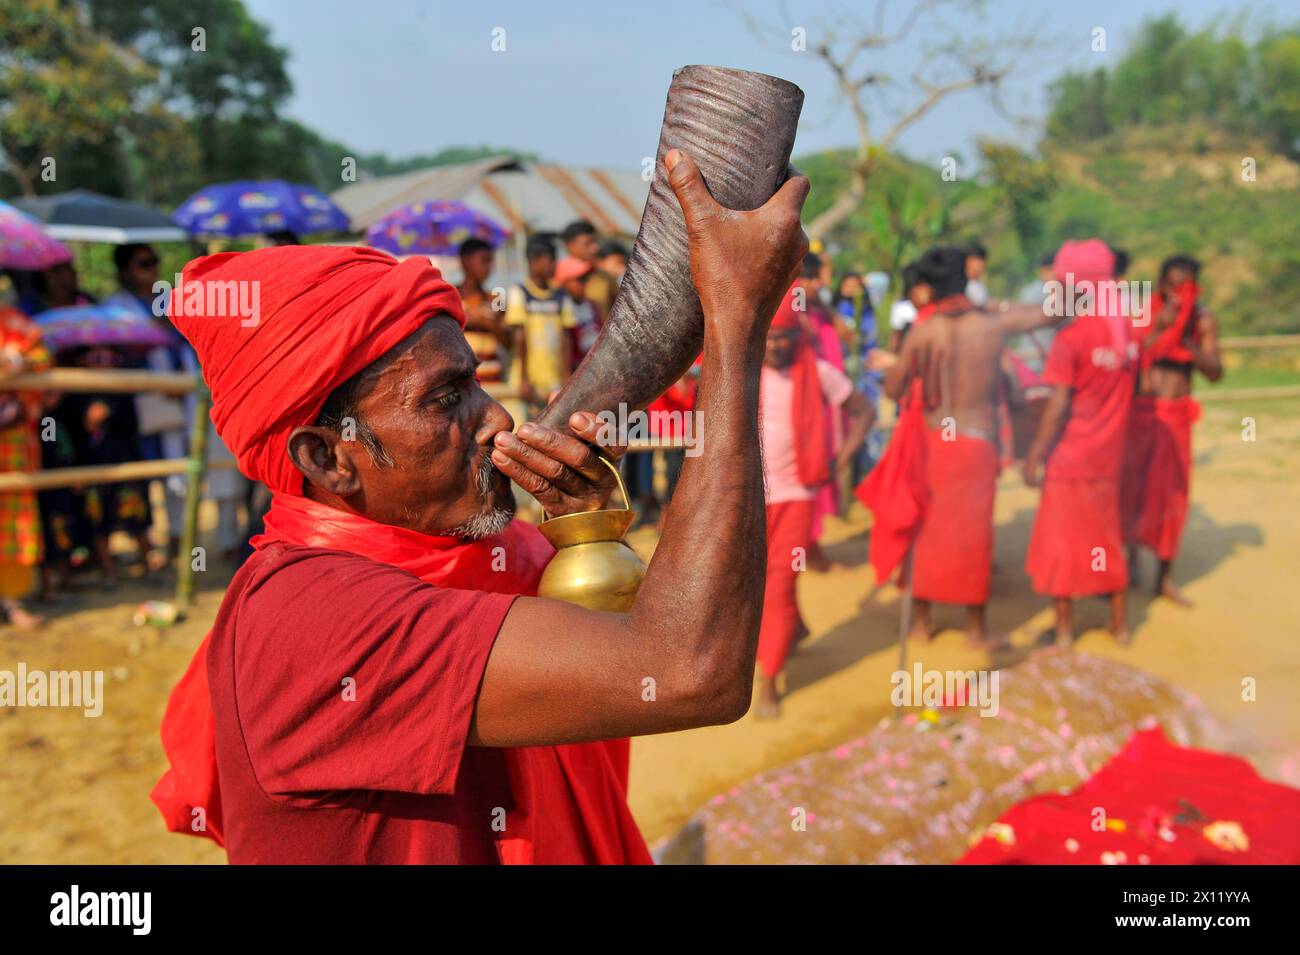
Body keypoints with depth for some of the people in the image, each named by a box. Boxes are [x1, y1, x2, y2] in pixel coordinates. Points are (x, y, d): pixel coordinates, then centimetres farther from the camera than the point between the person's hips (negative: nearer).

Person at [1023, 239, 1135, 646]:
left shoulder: (1070, 337, -16)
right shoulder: (1126, 327, 2)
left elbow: (1058, 407, -18)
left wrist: (1034, 456, -13)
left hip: (1071, 456, -6)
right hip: (1109, 454, 6)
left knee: (1061, 539, 6)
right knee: (1106, 535, 19)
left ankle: (1064, 629, 14)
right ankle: (1120, 621, 27)